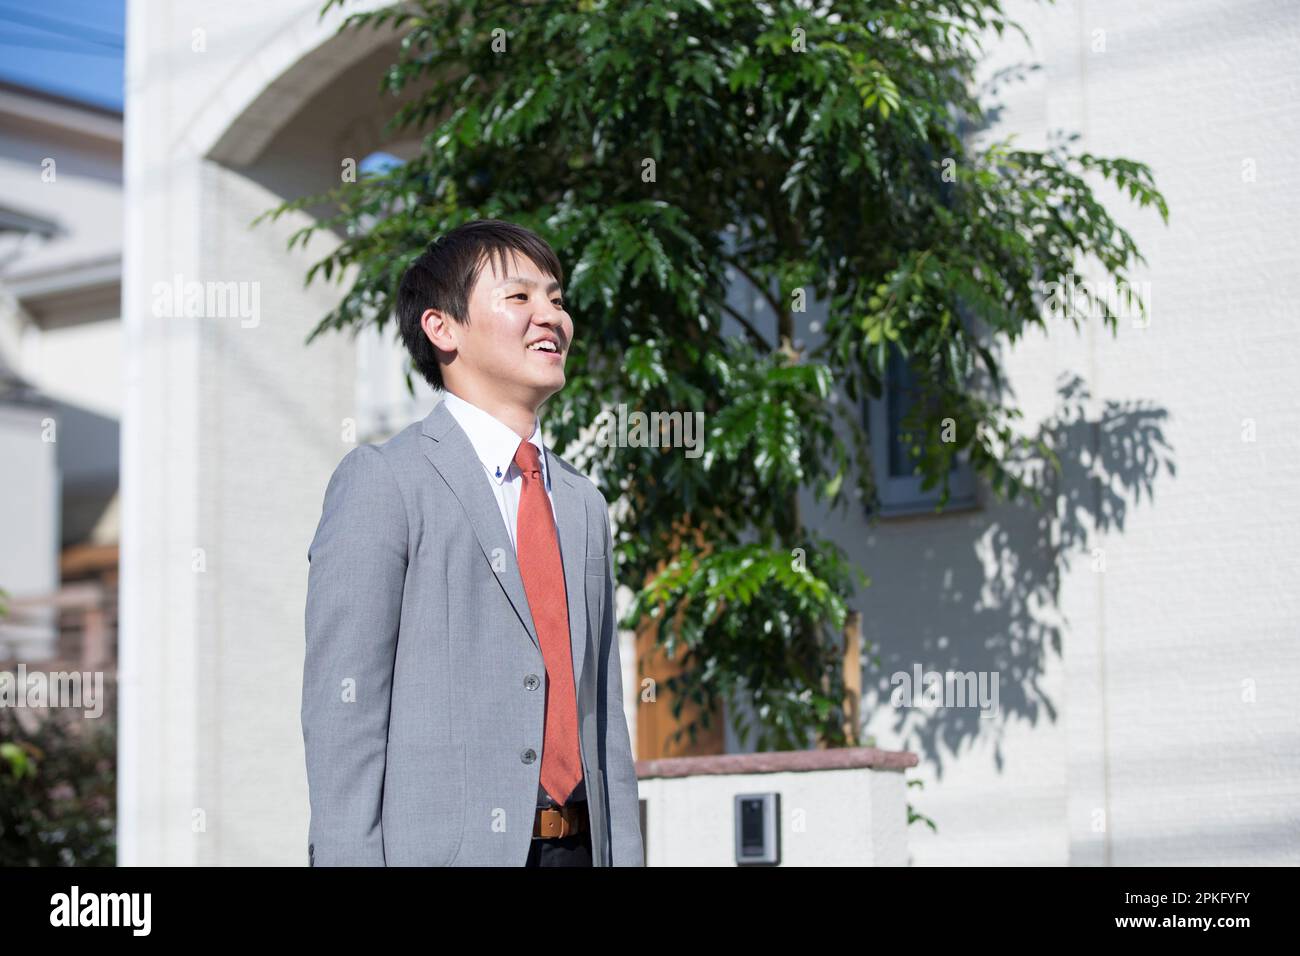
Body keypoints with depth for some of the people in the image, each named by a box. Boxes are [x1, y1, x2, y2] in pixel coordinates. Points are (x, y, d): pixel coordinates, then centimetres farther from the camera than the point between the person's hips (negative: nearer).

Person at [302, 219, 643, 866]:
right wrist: (350, 855, -16)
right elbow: (341, 711, -9)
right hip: (439, 849, -6)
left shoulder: (583, 506, 19)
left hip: (578, 847, 6)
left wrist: (625, 855, 10)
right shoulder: (381, 482, -3)